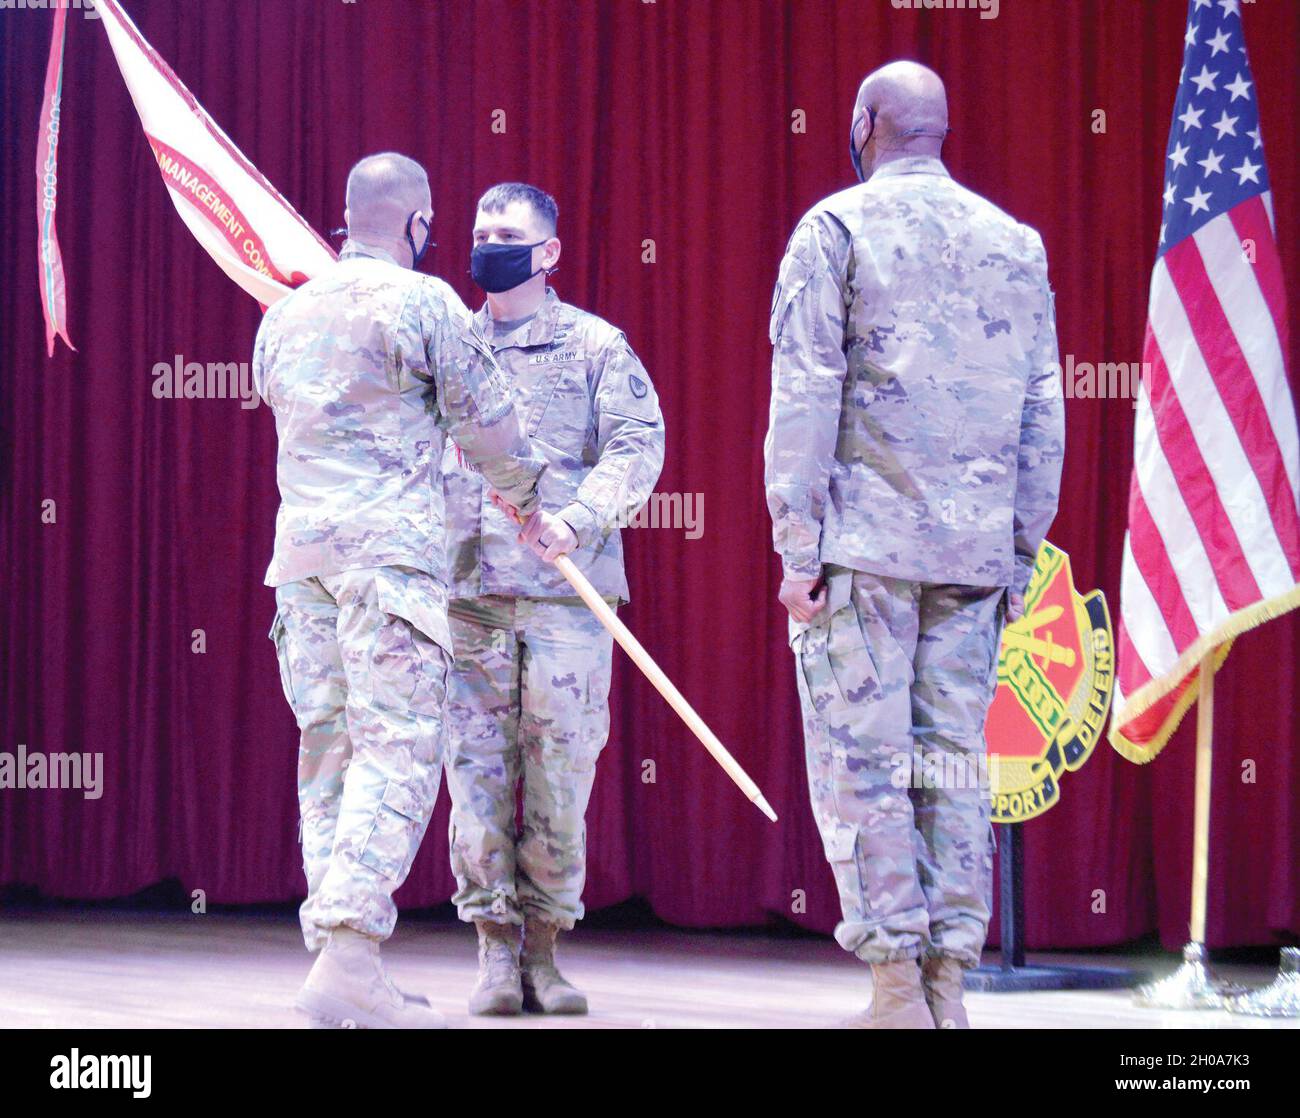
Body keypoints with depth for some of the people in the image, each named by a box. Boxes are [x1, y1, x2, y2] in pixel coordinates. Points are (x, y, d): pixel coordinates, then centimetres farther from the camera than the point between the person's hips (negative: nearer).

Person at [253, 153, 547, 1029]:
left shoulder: (286, 315, 18)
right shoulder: (422, 301, -3)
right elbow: (486, 421, -2)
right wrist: (526, 494, 18)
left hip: (299, 543, 7)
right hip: (389, 545, -7)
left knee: (330, 751, 9)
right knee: (398, 749, -10)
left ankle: (341, 953, 5)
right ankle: (347, 963, -22)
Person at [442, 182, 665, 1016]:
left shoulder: (596, 346, 7)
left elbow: (638, 445, -3)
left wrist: (578, 519, -19)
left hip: (566, 594, -2)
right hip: (466, 593, 2)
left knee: (560, 774, -2)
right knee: (478, 773, -2)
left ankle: (543, 953, 7)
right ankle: (495, 954, 2)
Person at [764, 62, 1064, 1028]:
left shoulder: (837, 227, 0)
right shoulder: (1016, 243, 12)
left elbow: (805, 396, -5)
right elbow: (1044, 414, 11)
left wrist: (798, 549, -4)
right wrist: (1021, 553, 15)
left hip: (865, 539, -4)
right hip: (976, 548, 4)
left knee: (862, 762, -2)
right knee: (955, 758, 6)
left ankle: (898, 982, -7)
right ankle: (948, 978, 3)